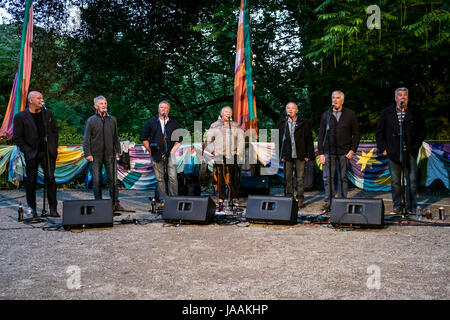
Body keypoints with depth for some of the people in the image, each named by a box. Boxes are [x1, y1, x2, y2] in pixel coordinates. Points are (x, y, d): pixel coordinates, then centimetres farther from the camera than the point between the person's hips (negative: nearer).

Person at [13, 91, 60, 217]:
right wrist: (27, 150, -8)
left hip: (48, 153, 2)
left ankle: (53, 209, -1)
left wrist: (54, 148, 6)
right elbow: (17, 137, 0)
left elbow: (54, 132, 16)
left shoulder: (48, 114, 11)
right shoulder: (20, 117, 0)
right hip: (32, 154, -2)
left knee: (50, 179, -5)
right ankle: (32, 209, 20)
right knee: (31, 182, 6)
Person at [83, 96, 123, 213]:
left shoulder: (112, 119, 11)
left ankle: (115, 203, 4)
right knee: (97, 181, 4)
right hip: (96, 155, -1)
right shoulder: (91, 120, 3)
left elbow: (116, 137, 17)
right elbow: (86, 139, 2)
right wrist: (88, 154, -6)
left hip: (110, 154, 2)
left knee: (113, 180, -2)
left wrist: (118, 151, 9)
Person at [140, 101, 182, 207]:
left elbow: (179, 139, 11)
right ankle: (163, 200, 10)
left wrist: (173, 150, 0)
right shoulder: (151, 122, 11)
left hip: (170, 154, -1)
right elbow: (144, 138, 12)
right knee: (160, 178, 3)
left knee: (172, 178, -7)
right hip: (156, 154, 1)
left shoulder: (174, 123, 11)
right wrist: (149, 150, 3)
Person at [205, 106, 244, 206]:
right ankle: (221, 198, 6)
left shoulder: (236, 126, 13)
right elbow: (209, 140, 12)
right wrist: (213, 151, 2)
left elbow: (241, 140, 10)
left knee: (234, 177, -4)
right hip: (219, 155, -1)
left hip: (232, 156, 1)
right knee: (220, 177, -2)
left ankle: (234, 198, 2)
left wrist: (238, 152, -1)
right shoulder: (215, 126, 11)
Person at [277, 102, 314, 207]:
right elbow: (277, 139, 9)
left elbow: (309, 140, 2)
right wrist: (280, 155, 2)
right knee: (287, 178, 6)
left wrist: (308, 154, -3)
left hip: (300, 155, -2)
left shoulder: (303, 122, 2)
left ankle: (300, 199, 9)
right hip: (287, 155, 2)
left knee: (300, 178, 1)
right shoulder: (281, 123, 8)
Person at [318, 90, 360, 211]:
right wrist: (321, 153, 0)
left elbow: (356, 133, 6)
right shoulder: (325, 115, 8)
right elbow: (321, 135, 7)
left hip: (344, 152, -1)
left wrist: (353, 149, -4)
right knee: (327, 178, 0)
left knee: (343, 178, 5)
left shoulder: (350, 114, 4)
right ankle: (328, 201, 7)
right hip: (329, 152, 1)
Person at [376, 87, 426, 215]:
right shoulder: (386, 113, 8)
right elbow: (379, 132, 10)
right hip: (393, 152, 0)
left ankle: (411, 207, 11)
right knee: (395, 181, 4)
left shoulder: (415, 114, 7)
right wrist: (383, 148, 2)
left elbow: (422, 131, 13)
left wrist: (416, 146, 2)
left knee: (412, 180, 0)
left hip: (410, 152, 0)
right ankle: (397, 206, 14)